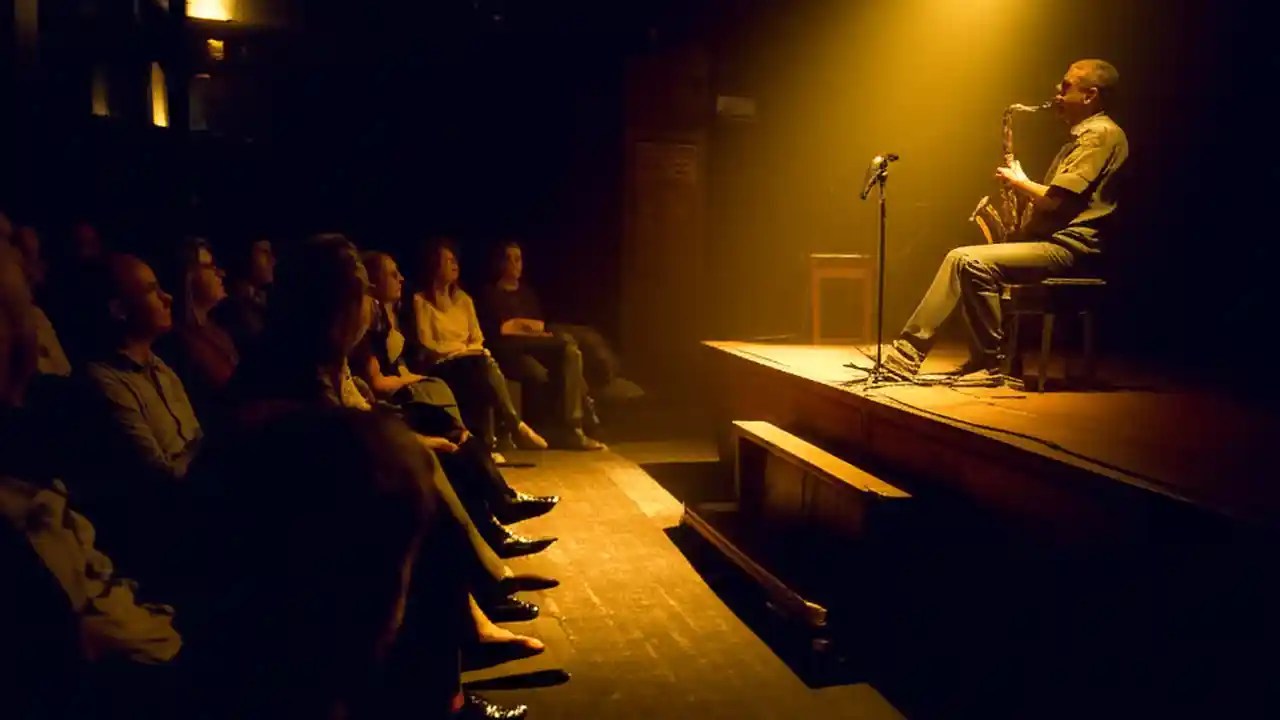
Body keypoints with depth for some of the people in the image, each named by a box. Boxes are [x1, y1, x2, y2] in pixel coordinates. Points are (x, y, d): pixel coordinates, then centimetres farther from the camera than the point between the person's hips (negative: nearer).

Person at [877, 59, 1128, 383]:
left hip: (1068, 247, -11)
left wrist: (1020, 183, -2)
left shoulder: (1102, 134, -9)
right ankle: (909, 350, -4)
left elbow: (1054, 200, -18)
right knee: (963, 259, 2)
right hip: (1054, 241, 11)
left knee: (970, 261, -25)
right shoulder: (1083, 137, 25)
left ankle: (989, 363, -14)